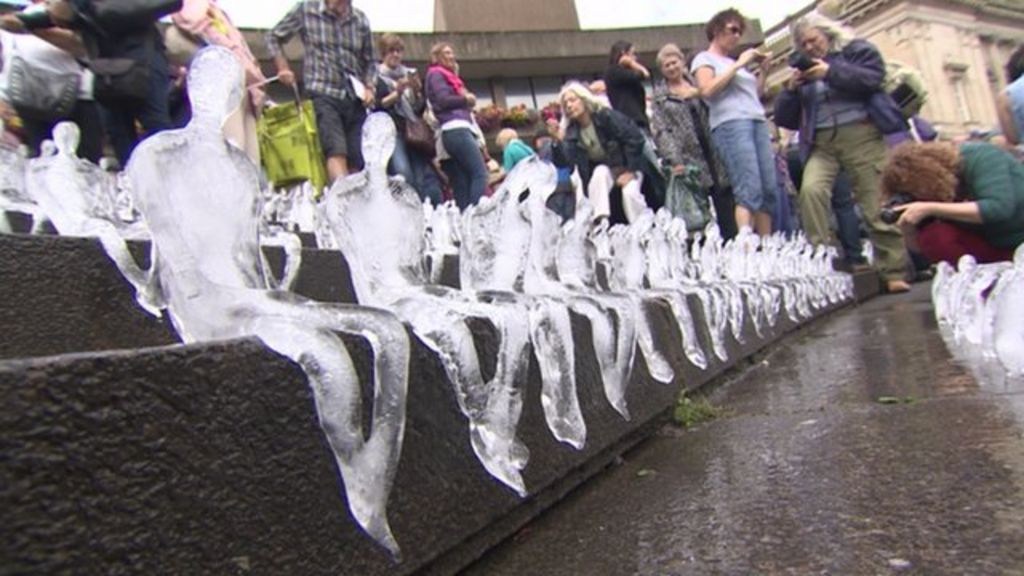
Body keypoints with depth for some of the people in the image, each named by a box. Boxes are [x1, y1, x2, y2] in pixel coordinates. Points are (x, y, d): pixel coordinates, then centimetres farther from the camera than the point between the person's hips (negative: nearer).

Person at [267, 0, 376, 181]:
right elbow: (274, 37, 14)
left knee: (357, 162, -3)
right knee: (337, 151, -24)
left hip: (355, 99, 3)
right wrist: (283, 68, 2)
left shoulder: (360, 19, 7)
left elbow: (370, 61, 18)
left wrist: (369, 87, 3)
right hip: (324, 95, -3)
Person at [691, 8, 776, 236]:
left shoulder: (736, 62, 30)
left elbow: (755, 94, 28)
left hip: (759, 122, 7)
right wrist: (738, 65, -4)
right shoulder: (704, 59, 11)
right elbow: (707, 90, -8)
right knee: (749, 191, -22)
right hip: (731, 124, -7)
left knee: (769, 189, -3)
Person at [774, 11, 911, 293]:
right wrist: (791, 89, 2)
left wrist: (831, 72, -11)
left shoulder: (858, 50, 13)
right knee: (811, 189, -27)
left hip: (861, 135, -3)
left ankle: (894, 273, 2)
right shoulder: (803, 71, 23)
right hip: (821, 143, 3)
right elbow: (786, 119, 17)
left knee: (878, 206, -6)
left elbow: (871, 79, -7)